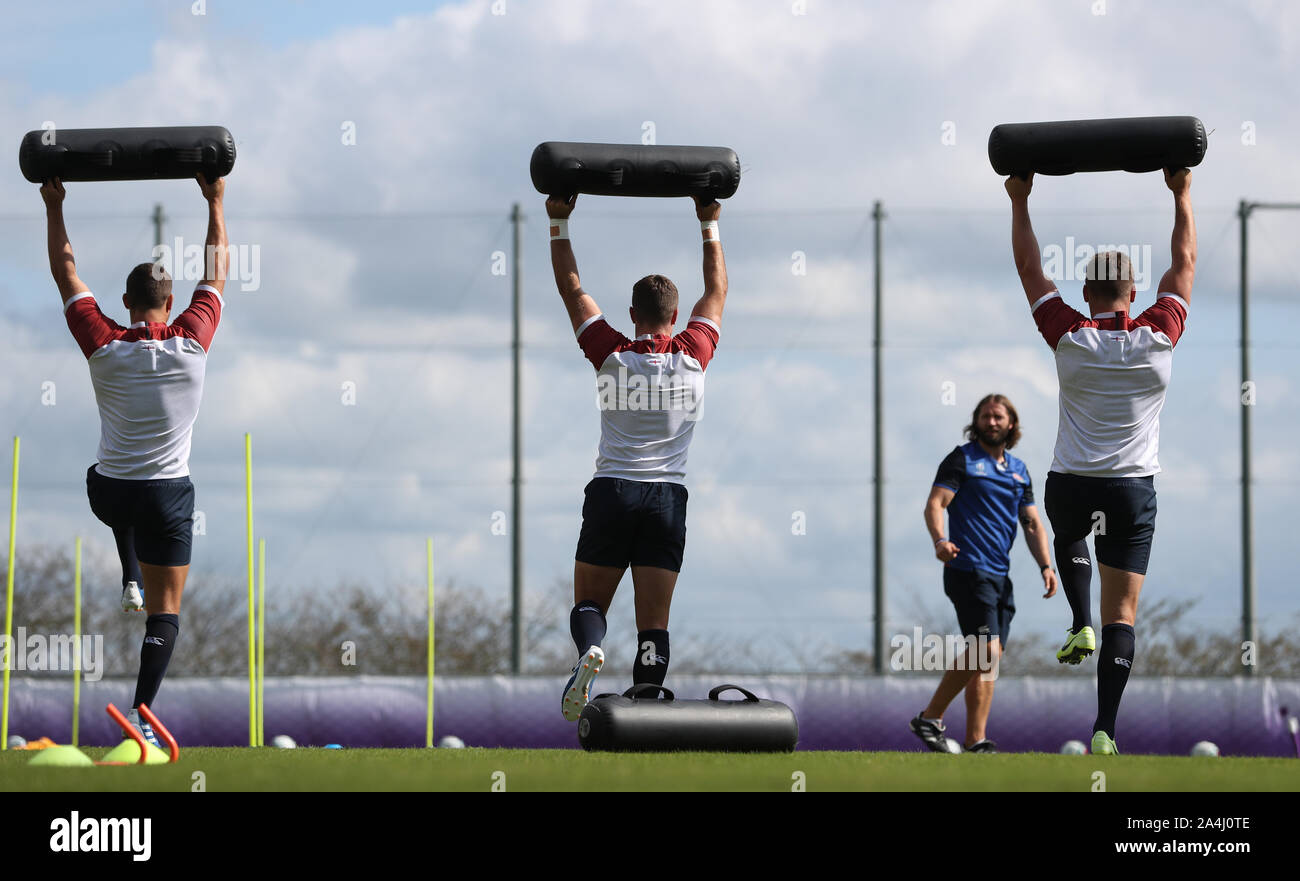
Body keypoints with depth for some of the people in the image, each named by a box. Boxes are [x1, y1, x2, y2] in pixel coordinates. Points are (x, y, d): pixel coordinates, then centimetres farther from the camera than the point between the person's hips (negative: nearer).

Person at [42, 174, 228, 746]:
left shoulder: (102, 347, -12)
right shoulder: (190, 345, -13)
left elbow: (66, 275, -1)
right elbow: (217, 275, 1)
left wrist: (54, 209, 8)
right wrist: (215, 204, 9)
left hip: (107, 493, 2)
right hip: (168, 495, -2)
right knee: (165, 610, 3)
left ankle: (131, 581, 32)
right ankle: (142, 714, -8)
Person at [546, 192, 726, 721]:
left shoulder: (610, 356, -2)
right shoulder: (692, 357, 1)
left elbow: (571, 288, 8)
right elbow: (717, 291, 15)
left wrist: (559, 224, 15)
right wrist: (709, 226, 24)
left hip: (611, 492, 0)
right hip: (667, 497, 0)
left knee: (589, 603, 10)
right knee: (653, 624, -2)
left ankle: (590, 649, -23)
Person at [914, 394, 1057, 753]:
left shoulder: (1018, 470, 19)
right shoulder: (962, 459, -1)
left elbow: (1032, 524, 19)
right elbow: (935, 503, -10)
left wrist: (1045, 565, 4)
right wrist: (940, 540, -30)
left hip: (1000, 575, 7)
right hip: (968, 571, -7)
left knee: (979, 656, 6)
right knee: (987, 652, -15)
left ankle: (930, 718, 16)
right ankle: (975, 741, -11)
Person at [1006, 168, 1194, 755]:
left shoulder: (1069, 338, -9)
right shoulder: (1158, 338, -7)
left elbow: (1030, 271, 3)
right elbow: (1185, 264, 6)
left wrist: (1020, 203, 11)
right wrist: (1182, 195, 16)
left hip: (1070, 487, 0)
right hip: (1133, 490, 0)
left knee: (1069, 540, 37)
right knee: (1122, 613, -1)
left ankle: (1081, 626, 15)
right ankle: (1105, 730, -11)